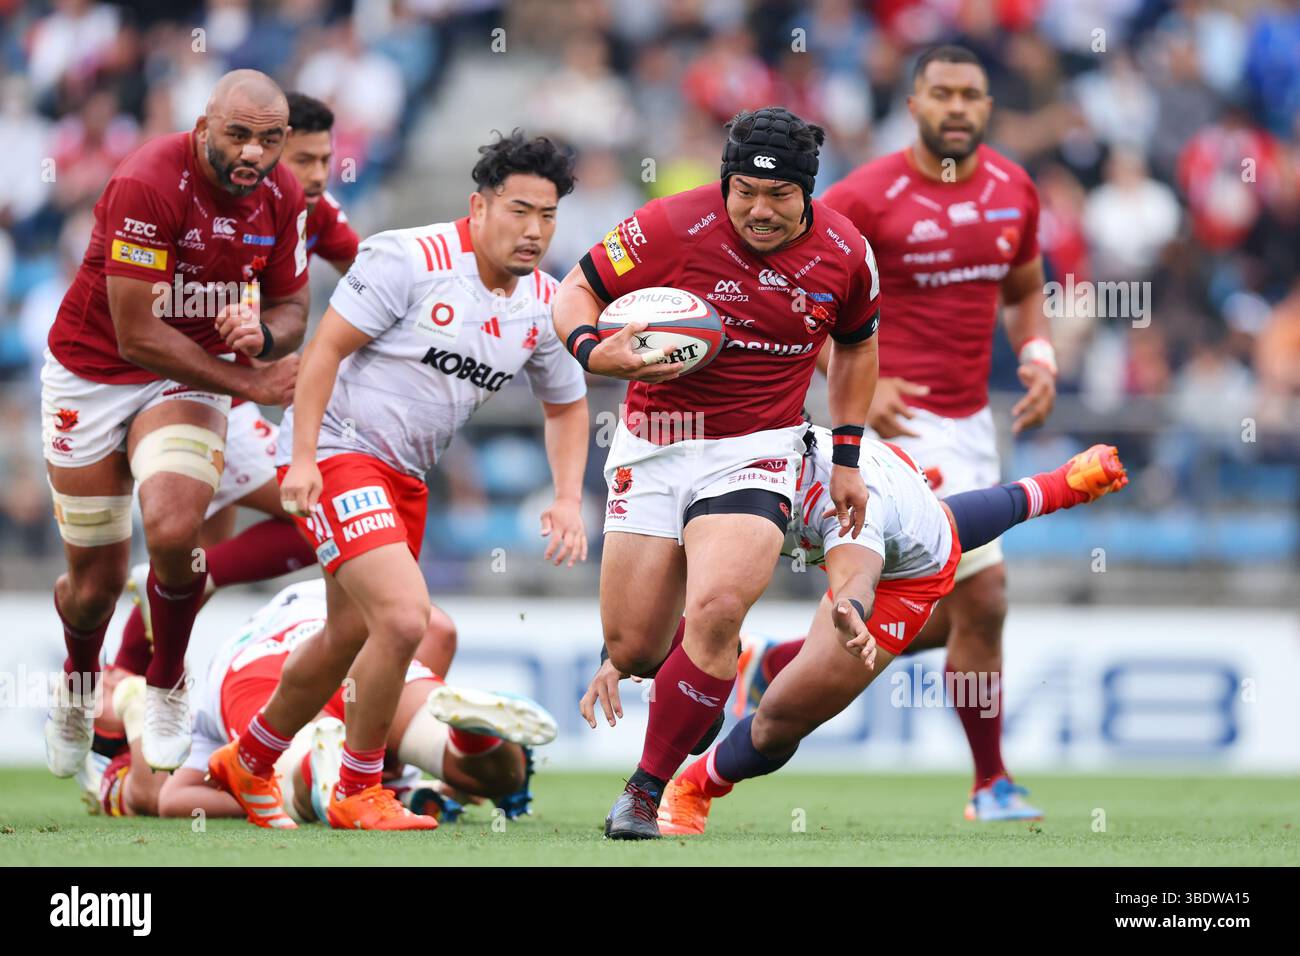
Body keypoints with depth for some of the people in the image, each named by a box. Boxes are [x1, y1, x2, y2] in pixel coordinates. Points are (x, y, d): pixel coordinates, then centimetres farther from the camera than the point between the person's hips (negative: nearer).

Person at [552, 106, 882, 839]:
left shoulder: (845, 253, -3)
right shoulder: (674, 227, -13)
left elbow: (857, 345, 17)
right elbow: (575, 292, -3)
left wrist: (848, 457, 16)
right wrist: (595, 350, -25)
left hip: (758, 453, 0)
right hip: (653, 447, 0)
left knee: (714, 611, -25)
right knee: (631, 648, 0)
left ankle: (647, 792, -11)